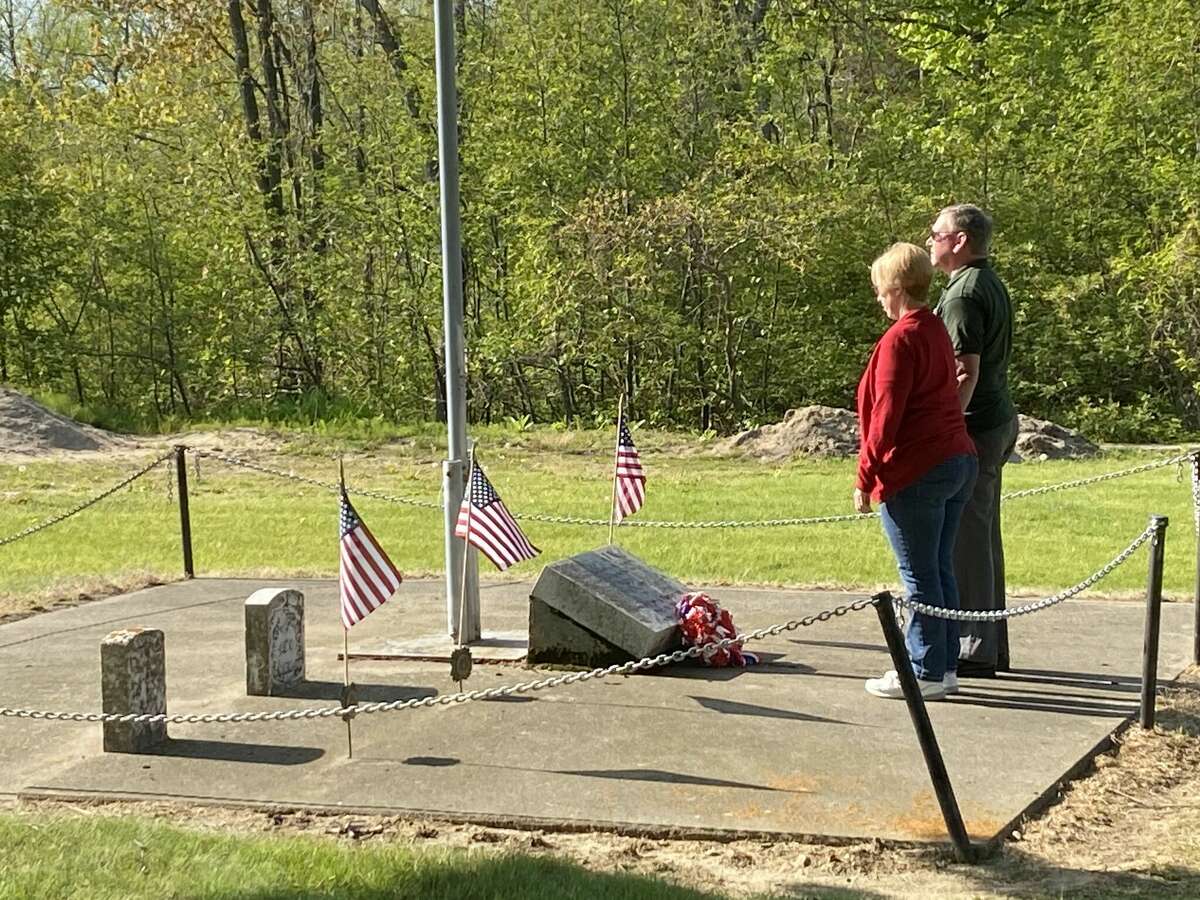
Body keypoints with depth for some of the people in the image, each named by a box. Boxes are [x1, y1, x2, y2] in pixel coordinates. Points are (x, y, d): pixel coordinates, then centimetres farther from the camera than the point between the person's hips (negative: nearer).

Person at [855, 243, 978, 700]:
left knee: (920, 576, -1)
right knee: (941, 570, 14)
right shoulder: (938, 331, 14)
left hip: (915, 474, -9)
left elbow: (886, 414, -17)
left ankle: (926, 673, 5)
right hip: (960, 463, 9)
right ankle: (945, 667, 21)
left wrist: (866, 479, -12)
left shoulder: (900, 339, -13)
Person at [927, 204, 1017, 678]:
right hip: (998, 420, 10)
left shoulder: (964, 293, -15)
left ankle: (975, 650, 1)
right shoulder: (992, 285, 16)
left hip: (973, 426, -10)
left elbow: (966, 371, -21)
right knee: (982, 537, 15)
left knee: (966, 538, -4)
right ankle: (991, 646, 24)